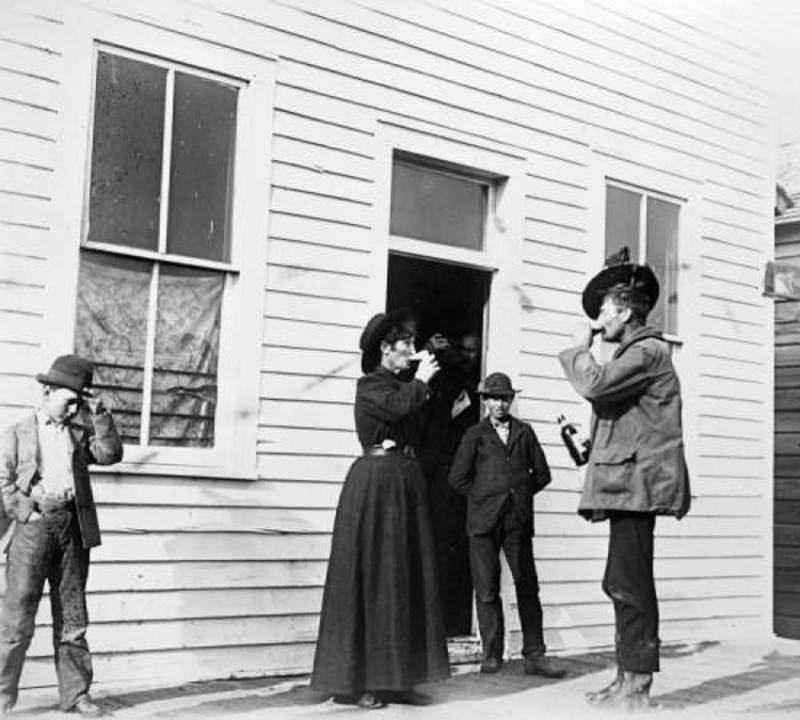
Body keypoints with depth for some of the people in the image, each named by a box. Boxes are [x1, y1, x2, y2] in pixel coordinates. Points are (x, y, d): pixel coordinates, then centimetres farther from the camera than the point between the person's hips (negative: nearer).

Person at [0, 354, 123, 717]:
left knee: (72, 618, 7)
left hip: (73, 526, 4)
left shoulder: (79, 432, 17)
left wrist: (99, 415, -2)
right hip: (34, 524, -3)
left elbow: (110, 454, 4)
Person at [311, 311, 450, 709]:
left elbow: (426, 430, 13)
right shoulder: (371, 384, -5)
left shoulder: (401, 384, 18)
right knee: (371, 578, -6)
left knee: (404, 579, 7)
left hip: (404, 484, 8)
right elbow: (397, 407, -26)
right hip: (376, 482, -8)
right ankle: (355, 680, 1)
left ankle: (395, 678, 13)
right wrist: (420, 381, -11)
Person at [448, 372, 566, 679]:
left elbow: (542, 473, 15)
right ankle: (491, 655, 6)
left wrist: (520, 494, 8)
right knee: (487, 590, -1)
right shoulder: (475, 435, 7)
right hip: (484, 521, -1)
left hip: (518, 520, 2)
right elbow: (457, 477, 3)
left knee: (528, 586, 0)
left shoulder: (525, 432, 13)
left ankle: (534, 656, 3)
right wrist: (482, 498, 3)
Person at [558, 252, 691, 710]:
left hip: (636, 482, -11)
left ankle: (638, 686, -5)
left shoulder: (647, 351, -9)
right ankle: (627, 680, 17)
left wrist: (580, 348, -6)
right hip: (627, 483, 11)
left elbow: (595, 384, -23)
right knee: (623, 584, 12)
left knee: (630, 585, -9)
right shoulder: (635, 353, 23)